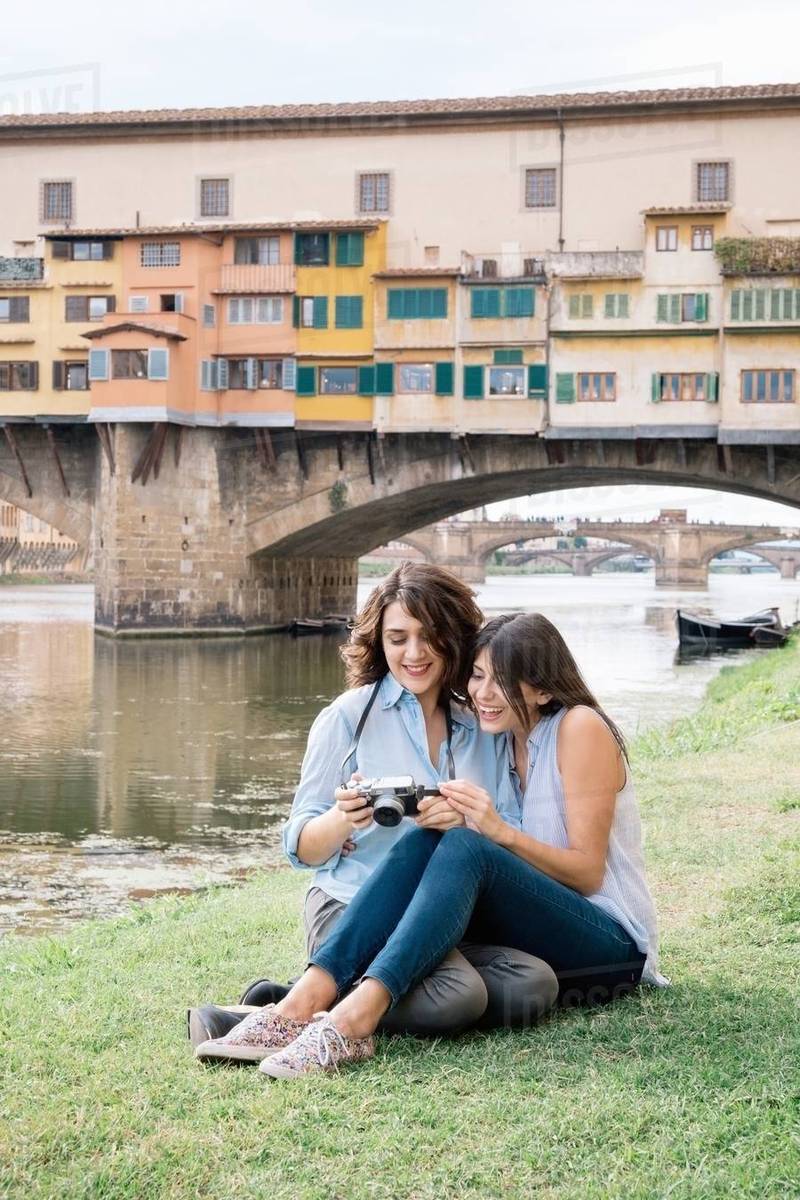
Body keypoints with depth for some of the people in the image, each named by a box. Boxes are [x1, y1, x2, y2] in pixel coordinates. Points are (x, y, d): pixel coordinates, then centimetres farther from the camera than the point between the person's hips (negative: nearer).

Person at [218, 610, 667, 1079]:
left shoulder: (581, 728, -9)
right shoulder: (502, 738, 11)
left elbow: (588, 872, -12)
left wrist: (500, 831, -26)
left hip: (612, 941, -6)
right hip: (535, 931, 6)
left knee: (464, 847, -30)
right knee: (427, 839, -18)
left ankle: (357, 1016, -47)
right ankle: (309, 996, -33)